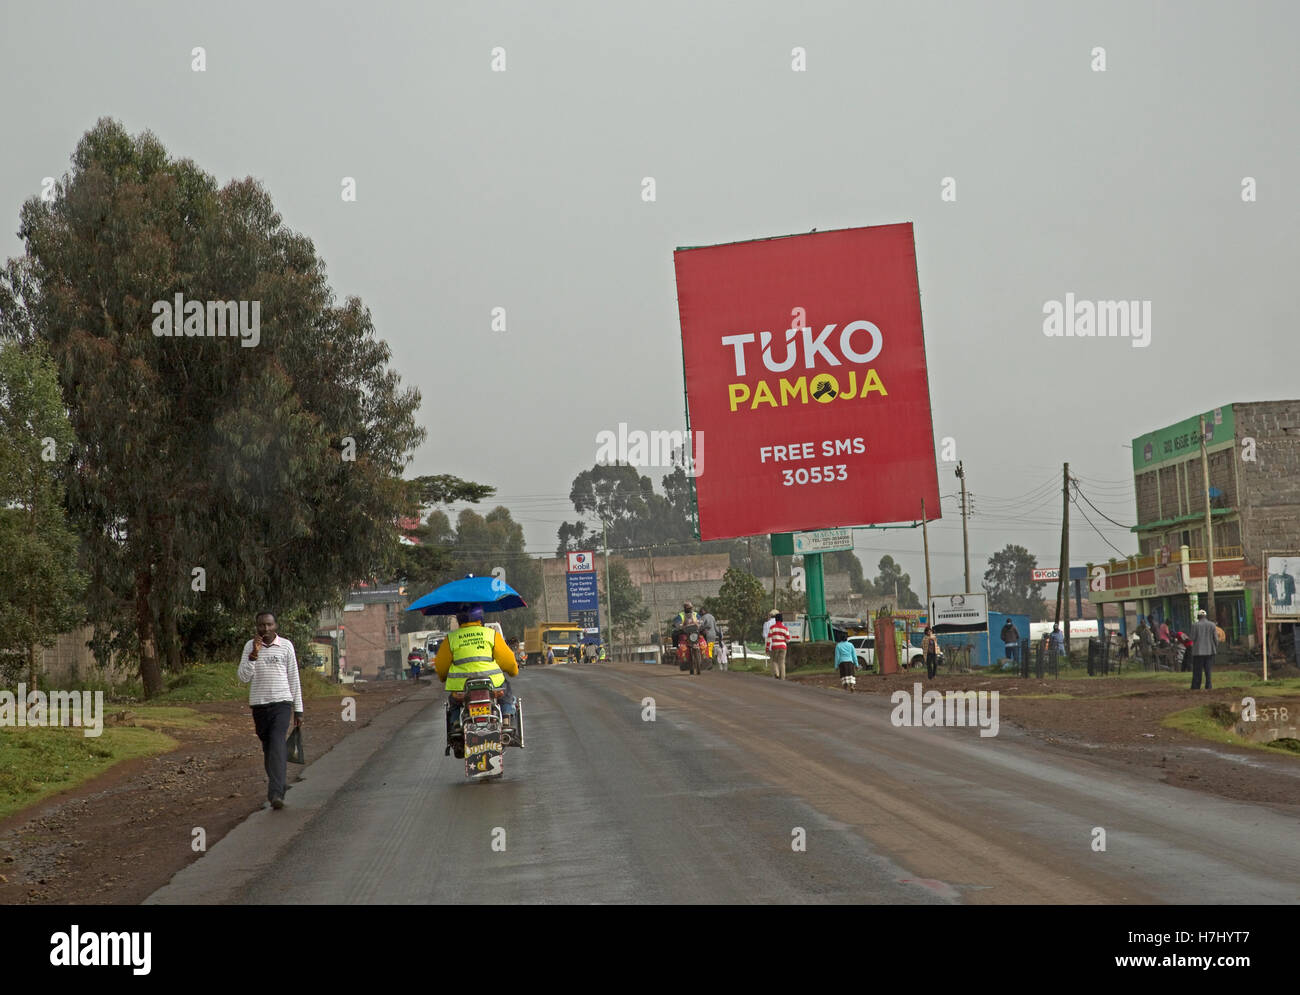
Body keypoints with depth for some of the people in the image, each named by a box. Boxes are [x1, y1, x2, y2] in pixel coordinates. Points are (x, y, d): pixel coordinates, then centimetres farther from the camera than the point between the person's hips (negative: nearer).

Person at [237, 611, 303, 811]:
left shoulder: (286, 645, 3)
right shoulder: (250, 646, 5)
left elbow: (294, 679, 7)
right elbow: (244, 677, -3)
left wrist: (298, 710, 6)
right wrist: (254, 654, -17)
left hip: (282, 703, -3)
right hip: (259, 704, 3)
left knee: (278, 745, -16)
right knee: (267, 747, 9)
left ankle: (276, 793, -24)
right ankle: (280, 782, 27)